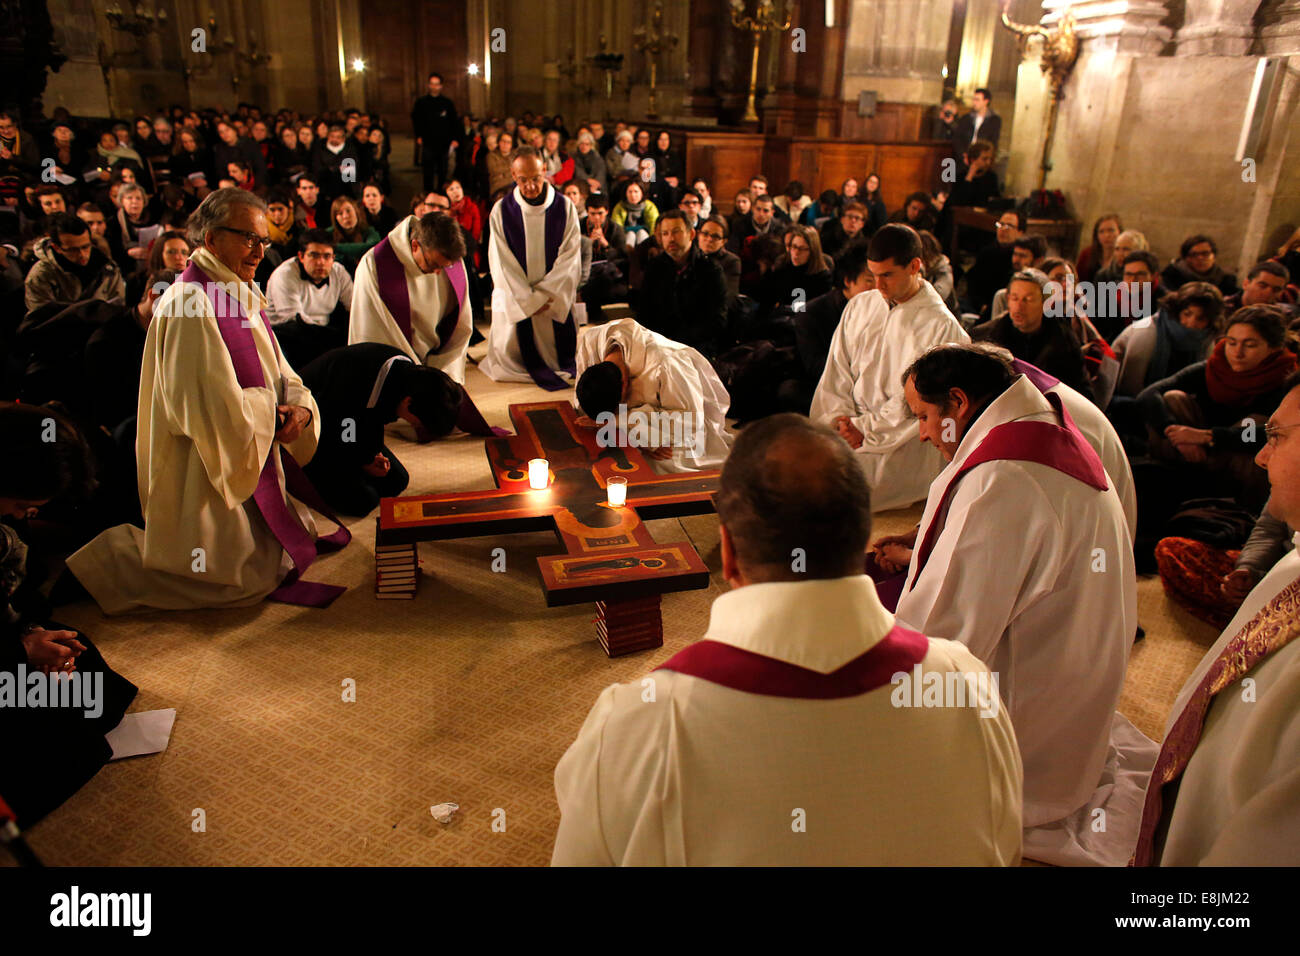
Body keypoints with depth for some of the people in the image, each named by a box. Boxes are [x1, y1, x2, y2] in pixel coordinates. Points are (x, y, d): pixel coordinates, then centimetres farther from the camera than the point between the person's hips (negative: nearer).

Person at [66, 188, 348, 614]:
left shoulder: (241, 298, 11)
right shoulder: (189, 305, -20)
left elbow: (281, 376, 10)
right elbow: (214, 409, -28)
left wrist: (299, 407, -11)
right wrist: (272, 404, -11)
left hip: (252, 461, 10)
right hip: (204, 474, -10)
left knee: (300, 541, 21)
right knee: (249, 580, -6)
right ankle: (103, 562, 5)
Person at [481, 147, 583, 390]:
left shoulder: (565, 208, -3)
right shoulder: (501, 211, -4)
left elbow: (569, 258, -5)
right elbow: (501, 263, -6)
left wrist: (543, 295, -12)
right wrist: (528, 301, -12)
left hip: (555, 299, 0)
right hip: (514, 300, 0)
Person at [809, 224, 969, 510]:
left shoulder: (942, 327, -5)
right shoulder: (859, 306, 13)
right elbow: (837, 371, 11)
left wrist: (865, 429, -14)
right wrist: (839, 418, -4)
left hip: (904, 442, -5)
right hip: (851, 426, 6)